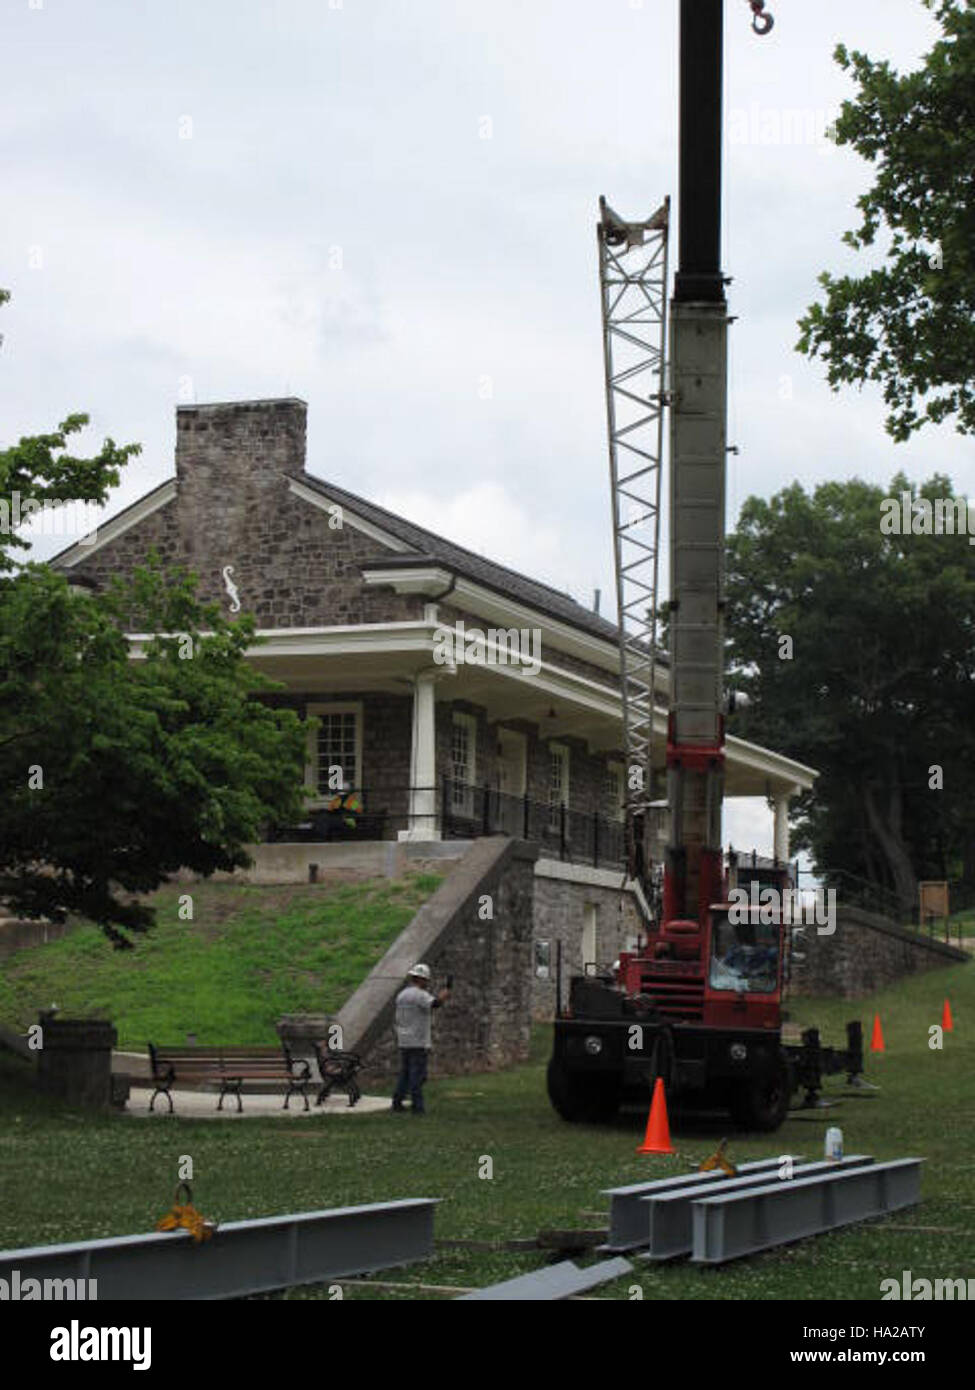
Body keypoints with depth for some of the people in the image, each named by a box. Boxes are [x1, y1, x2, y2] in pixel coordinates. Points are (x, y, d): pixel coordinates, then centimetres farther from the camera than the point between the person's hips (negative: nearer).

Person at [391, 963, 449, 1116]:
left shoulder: (401, 995, 13)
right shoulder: (420, 995, -13)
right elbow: (435, 1003, -30)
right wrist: (443, 995, -9)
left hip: (404, 1041, 8)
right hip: (419, 1043, -8)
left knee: (405, 1073, 16)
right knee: (417, 1075, -5)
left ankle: (397, 1102, 16)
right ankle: (417, 1107, -6)